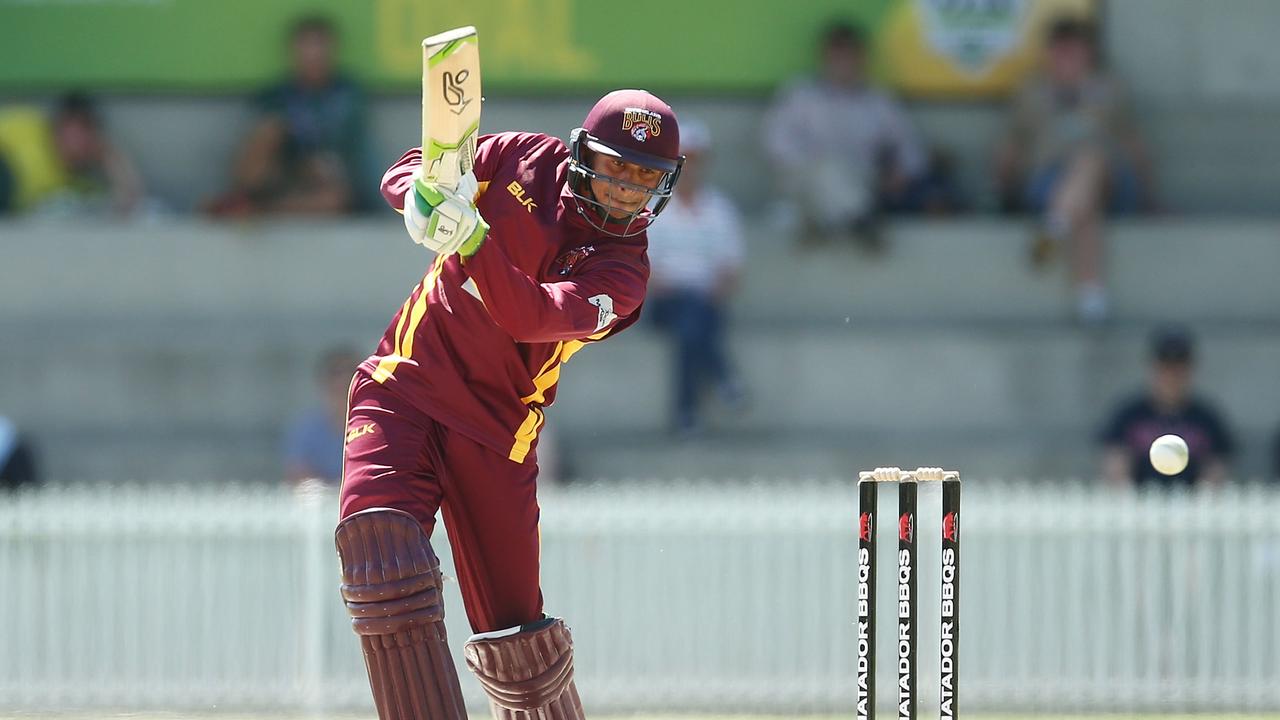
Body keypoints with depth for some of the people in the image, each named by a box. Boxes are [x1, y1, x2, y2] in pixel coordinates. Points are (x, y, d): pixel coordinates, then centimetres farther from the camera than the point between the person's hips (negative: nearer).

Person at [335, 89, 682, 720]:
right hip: (401, 391, 0)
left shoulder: (624, 269, -6)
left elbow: (530, 316, -23)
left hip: (494, 432, 0)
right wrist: (421, 197, -22)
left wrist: (472, 236, -38)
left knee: (516, 634, 2)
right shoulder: (525, 161, 2)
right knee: (386, 571, -23)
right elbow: (403, 173, 3)